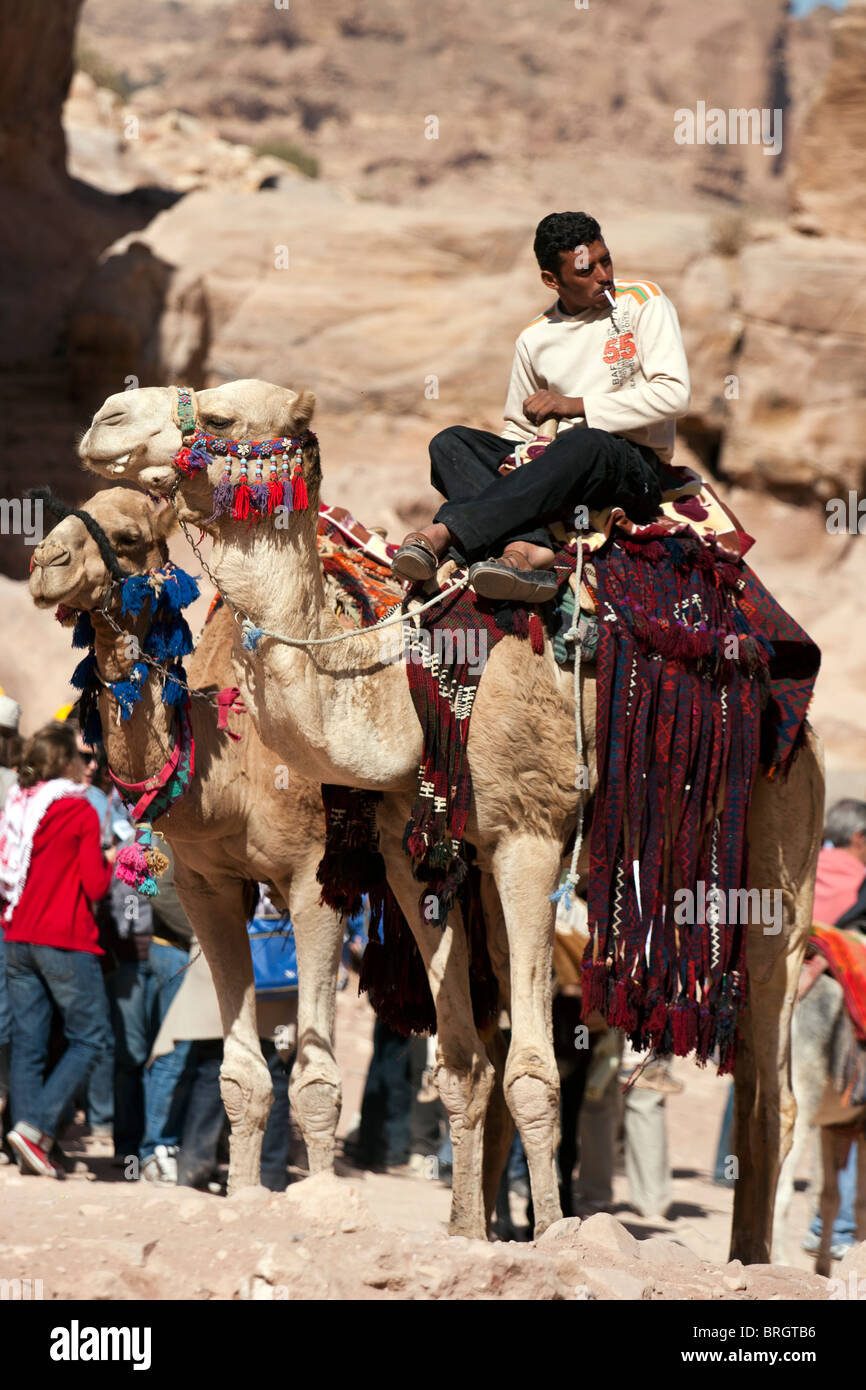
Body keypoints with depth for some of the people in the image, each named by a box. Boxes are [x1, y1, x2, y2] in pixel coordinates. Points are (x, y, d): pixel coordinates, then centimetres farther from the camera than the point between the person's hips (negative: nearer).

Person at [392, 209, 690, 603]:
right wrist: (514, 459, -5)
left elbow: (674, 394, -10)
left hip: (635, 469, -5)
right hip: (558, 467, 5)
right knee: (451, 442, -15)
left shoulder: (642, 302, 0)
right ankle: (526, 545, -44)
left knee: (586, 443, -40)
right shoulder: (534, 340, 13)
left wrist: (575, 405, -14)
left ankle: (444, 532, -45)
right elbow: (520, 429, 21)